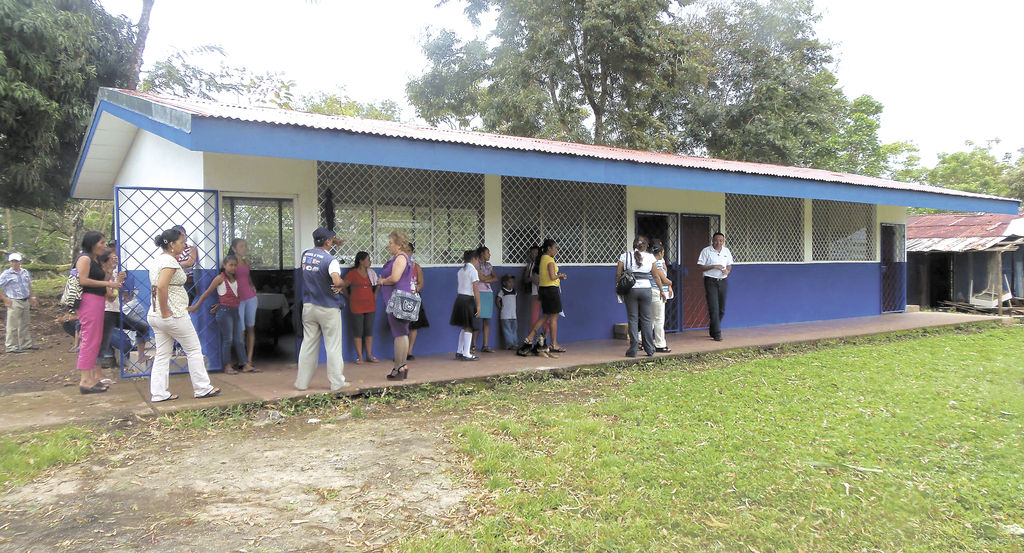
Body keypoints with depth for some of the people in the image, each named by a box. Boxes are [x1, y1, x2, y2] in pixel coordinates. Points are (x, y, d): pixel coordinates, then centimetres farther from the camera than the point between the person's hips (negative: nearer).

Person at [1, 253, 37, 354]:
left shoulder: (25, 272, 11)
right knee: (13, 326, -4)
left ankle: (26, 344, 22)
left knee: (26, 324, 13)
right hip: (14, 303, -6)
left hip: (26, 302, 6)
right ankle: (11, 347, 1)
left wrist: (31, 298, 18)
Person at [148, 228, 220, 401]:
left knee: (162, 355, 12)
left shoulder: (157, 259, 14)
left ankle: (158, 393, 13)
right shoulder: (170, 261, -16)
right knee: (194, 350, 4)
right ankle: (202, 388, 12)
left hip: (155, 315, 9)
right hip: (174, 315, -9)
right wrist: (165, 313, -22)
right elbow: (161, 287, -29)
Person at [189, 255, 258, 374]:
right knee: (227, 339, -3)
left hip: (235, 311, 6)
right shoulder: (220, 278, -4)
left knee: (238, 340, 7)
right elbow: (207, 293, -1)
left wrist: (220, 305, 9)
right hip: (224, 311, -6)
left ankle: (246, 365, 7)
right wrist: (196, 306, 0)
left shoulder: (236, 279, 12)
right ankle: (227, 366, 4)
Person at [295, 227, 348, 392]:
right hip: (328, 308, -6)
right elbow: (337, 281, -31)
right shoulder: (330, 260, -16)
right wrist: (346, 284, -11)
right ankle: (336, 383, 8)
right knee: (333, 347, 3)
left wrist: (333, 242, 23)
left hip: (309, 306, 6)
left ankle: (302, 382, 16)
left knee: (308, 344, 12)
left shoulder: (305, 254, 5)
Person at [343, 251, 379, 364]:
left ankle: (369, 355, 13)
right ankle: (359, 356, 5)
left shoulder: (371, 273, 10)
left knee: (369, 330, 6)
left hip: (370, 306, 5)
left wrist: (374, 297, 11)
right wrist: (349, 298, 4)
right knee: (358, 331, -1)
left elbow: (377, 285, 21)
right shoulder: (352, 273, -4)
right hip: (356, 307, -4)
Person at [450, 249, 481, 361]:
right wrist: (478, 305, -14)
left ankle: (459, 352, 21)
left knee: (465, 327, 17)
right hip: (468, 299, -8)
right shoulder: (473, 270, -10)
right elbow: (476, 289, -15)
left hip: (459, 298, 8)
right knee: (468, 328, 0)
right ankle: (466, 354, 3)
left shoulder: (461, 270, 14)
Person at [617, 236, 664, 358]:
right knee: (646, 319, 7)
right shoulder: (650, 257, 5)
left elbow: (618, 275, -1)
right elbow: (655, 276, 10)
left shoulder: (625, 256, 3)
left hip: (630, 289, -1)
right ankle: (650, 350, 11)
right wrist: (661, 290, 20)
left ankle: (633, 350, 1)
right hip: (646, 289, 1)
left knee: (633, 319, 3)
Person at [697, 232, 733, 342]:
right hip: (710, 282, -5)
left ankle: (712, 331, 26)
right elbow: (699, 267, -7)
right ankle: (717, 334, -8)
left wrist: (728, 270, -2)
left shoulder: (726, 251, 11)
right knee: (714, 309, -10)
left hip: (722, 281, 5)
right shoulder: (706, 251, -4)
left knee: (721, 309, 9)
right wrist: (713, 266, -17)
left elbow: (729, 265, 21)